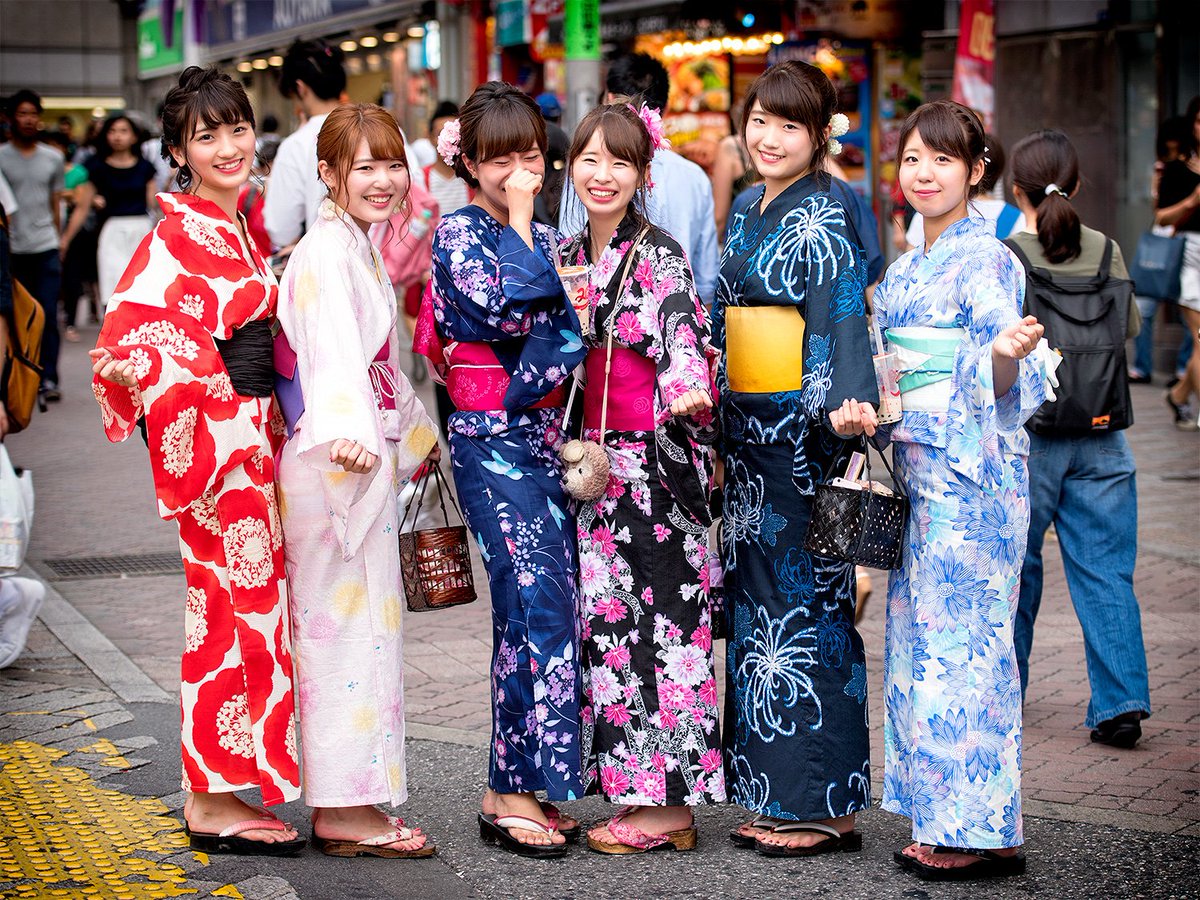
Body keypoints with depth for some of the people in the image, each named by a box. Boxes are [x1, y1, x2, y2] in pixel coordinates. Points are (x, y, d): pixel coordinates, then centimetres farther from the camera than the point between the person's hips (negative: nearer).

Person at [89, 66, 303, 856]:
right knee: (230, 604, -5)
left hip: (254, 434, 9)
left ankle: (225, 792, 20)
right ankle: (212, 804, 4)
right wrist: (205, 398, -23)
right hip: (212, 437, -9)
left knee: (249, 604, 11)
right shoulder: (178, 234, -14)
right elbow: (127, 337, -22)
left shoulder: (242, 226, 14)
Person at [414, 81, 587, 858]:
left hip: (548, 430, 7)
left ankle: (533, 783, 11)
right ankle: (510, 793, -8)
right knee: (534, 599, -14)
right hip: (493, 439, -7)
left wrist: (540, 371, -2)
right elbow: (507, 307, -19)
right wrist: (517, 219, -10)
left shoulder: (544, 236, 16)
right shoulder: (459, 232, -4)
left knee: (555, 603, 4)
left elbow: (566, 326, 15)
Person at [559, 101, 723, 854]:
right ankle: (636, 788, 14)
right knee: (605, 615, 7)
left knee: (653, 614, -7)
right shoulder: (567, 256, 15)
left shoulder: (660, 256, -6)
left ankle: (669, 801, -2)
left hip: (653, 460, -7)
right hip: (592, 462, 7)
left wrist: (686, 392, -39)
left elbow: (683, 333, -21)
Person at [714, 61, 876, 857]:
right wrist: (722, 433, 18)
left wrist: (837, 441, -23)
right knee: (759, 603, 10)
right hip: (749, 433, 8)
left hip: (802, 433, -8)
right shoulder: (748, 217, 15)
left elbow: (840, 336, -16)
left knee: (806, 606, -4)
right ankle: (775, 798, 17)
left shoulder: (822, 222, -9)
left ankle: (827, 807, 3)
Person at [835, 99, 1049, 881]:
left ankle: (982, 831, -2)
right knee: (918, 637, 9)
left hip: (970, 472, -8)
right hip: (912, 465, 8)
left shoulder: (987, 259, -8)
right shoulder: (906, 268, 17)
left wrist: (1008, 352, -38)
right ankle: (941, 822, 15)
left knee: (960, 637, -8)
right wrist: (859, 410, 4)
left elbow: (993, 379, -18)